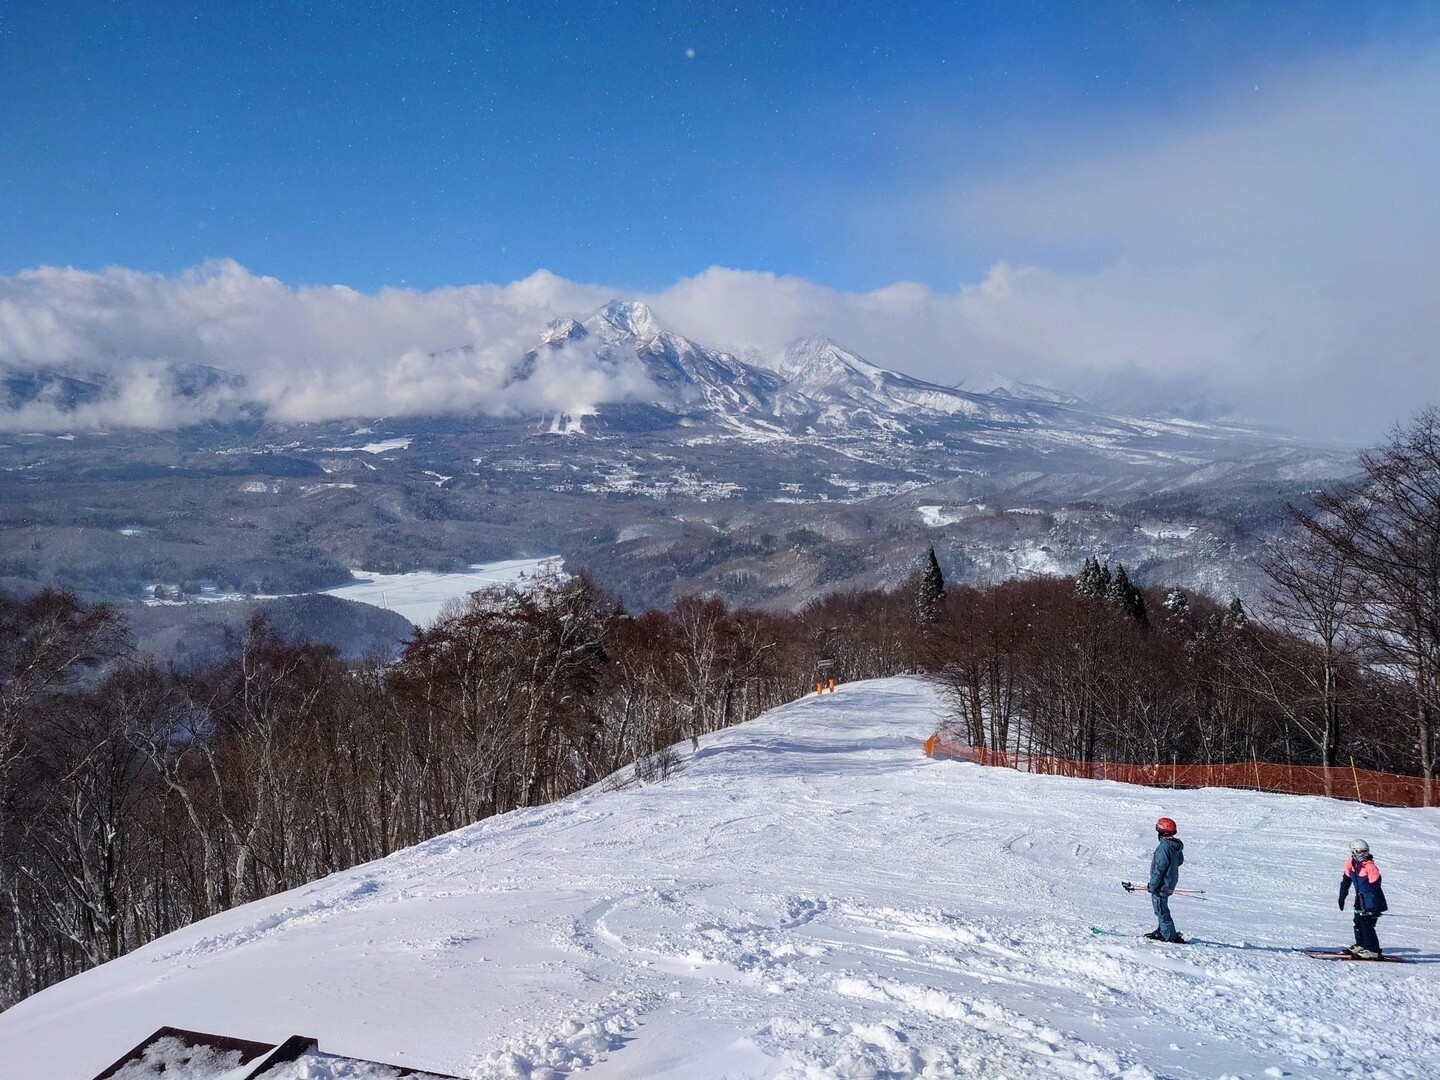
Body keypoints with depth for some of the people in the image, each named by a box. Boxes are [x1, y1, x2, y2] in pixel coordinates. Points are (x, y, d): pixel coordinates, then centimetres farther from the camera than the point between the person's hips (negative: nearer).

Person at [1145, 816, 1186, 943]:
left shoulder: (1164, 847, -26)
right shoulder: (1176, 845, 3)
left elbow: (1159, 869, -24)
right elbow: (1180, 860, 19)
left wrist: (1153, 885, -17)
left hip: (1162, 884, -10)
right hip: (1171, 882, 10)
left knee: (1161, 910, 0)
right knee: (1162, 909, 24)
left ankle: (1171, 936, 3)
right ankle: (1162, 931, 34)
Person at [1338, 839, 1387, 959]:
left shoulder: (1370, 866, -21)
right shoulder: (1350, 864, 0)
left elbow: (1374, 887, -20)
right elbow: (1346, 880, 13)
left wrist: (1374, 907, -21)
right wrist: (1342, 896, 17)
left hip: (1371, 900, -8)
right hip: (1360, 899, 8)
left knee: (1367, 924, -12)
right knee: (1358, 922, 17)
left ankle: (1373, 950, -6)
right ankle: (1360, 945, 32)